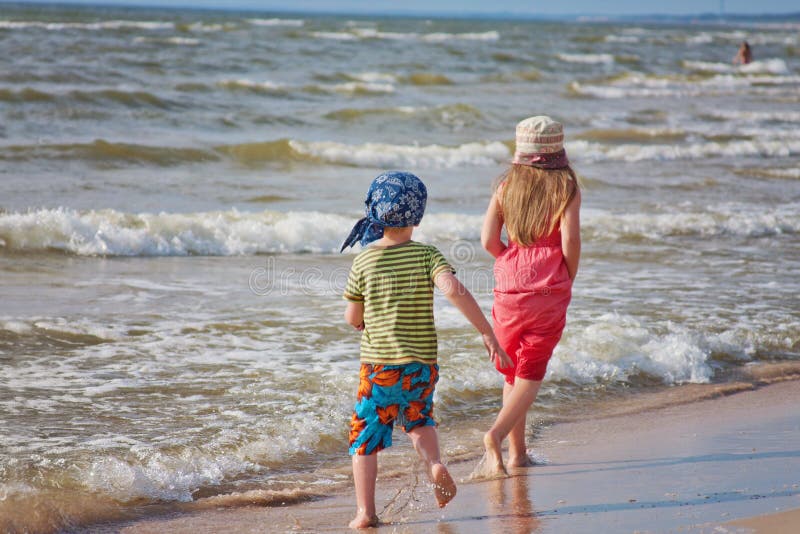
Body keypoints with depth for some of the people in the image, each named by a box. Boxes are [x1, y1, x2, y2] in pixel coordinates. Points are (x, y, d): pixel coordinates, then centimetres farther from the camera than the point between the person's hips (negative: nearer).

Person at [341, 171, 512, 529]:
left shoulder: (364, 261, -3)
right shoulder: (426, 255, -4)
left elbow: (353, 319, 2)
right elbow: (453, 290, -21)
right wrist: (487, 333, -18)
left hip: (379, 365, -1)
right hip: (423, 365, 1)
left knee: (365, 437, 8)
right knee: (418, 419, 27)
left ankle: (365, 512, 0)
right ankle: (434, 463, -1)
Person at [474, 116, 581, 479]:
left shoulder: (506, 186, 4)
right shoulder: (566, 187, -3)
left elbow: (488, 240, -4)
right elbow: (570, 240, -13)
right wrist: (569, 278, 3)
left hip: (509, 289, 2)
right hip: (550, 292, -2)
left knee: (511, 372, 16)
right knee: (530, 374, 0)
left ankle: (517, 452, 19)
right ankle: (496, 435, -23)